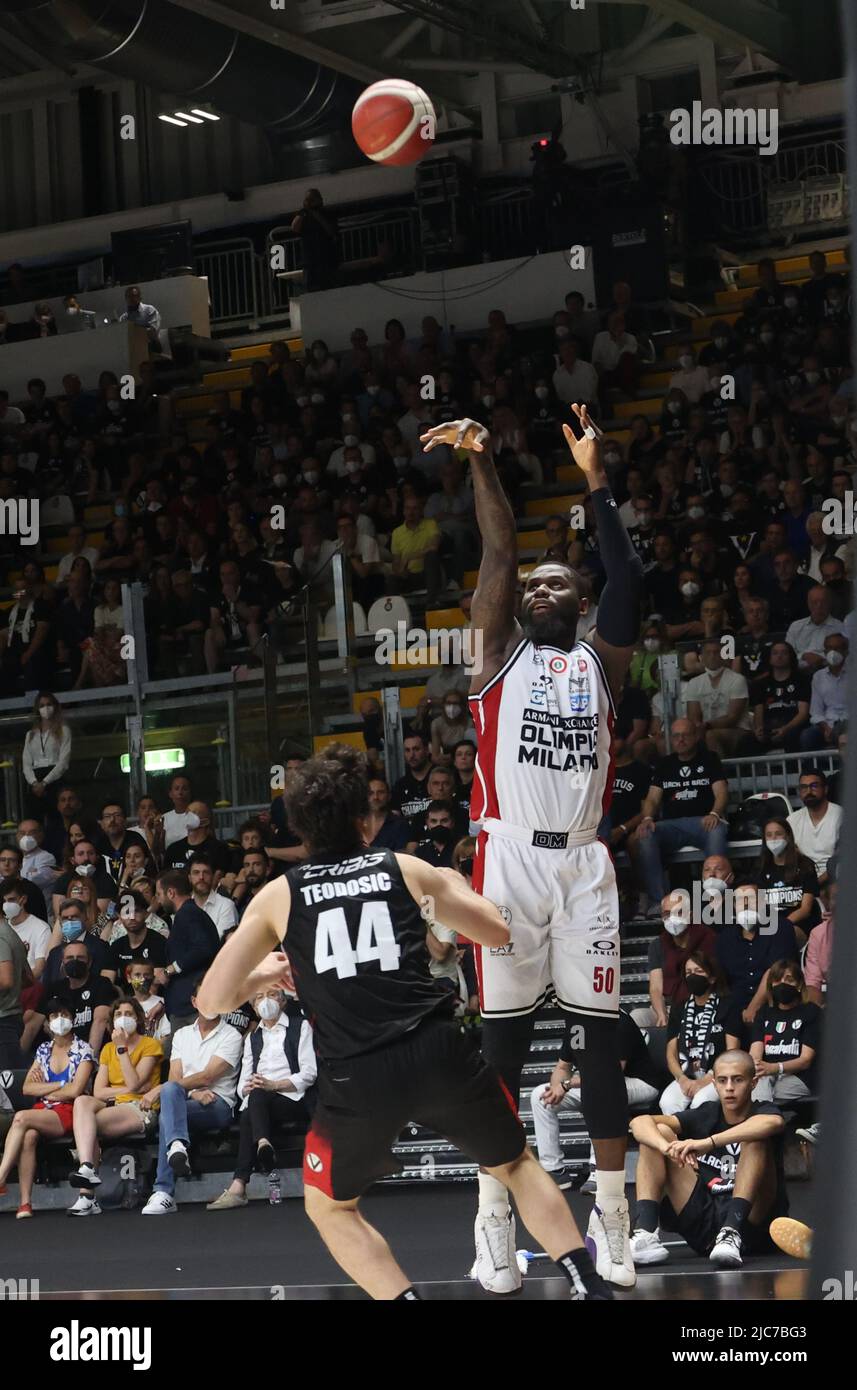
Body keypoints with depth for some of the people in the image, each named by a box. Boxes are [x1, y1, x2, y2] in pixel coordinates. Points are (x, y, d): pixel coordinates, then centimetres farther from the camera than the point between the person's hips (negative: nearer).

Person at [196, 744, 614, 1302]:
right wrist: (453, 887, 41)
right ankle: (590, 1286, 14)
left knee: (329, 1207, 24)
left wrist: (265, 974, 30)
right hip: (440, 1054, 1)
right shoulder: (408, 870, 12)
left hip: (357, 1078, -1)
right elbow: (502, 931, 21)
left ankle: (405, 1297, 5)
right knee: (517, 1164, 27)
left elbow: (213, 1000, 9)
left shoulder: (278, 896, 11)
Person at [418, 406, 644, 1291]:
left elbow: (629, 579, 0)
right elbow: (500, 554, -2)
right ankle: (494, 1224, 3)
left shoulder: (601, 663, 15)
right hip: (510, 856, -2)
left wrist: (595, 481, -5)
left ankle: (611, 1219, 7)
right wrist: (481, 463, -14)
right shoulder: (502, 651, 12)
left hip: (585, 861, 2)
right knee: (503, 1039, 0)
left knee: (602, 1036, 1)